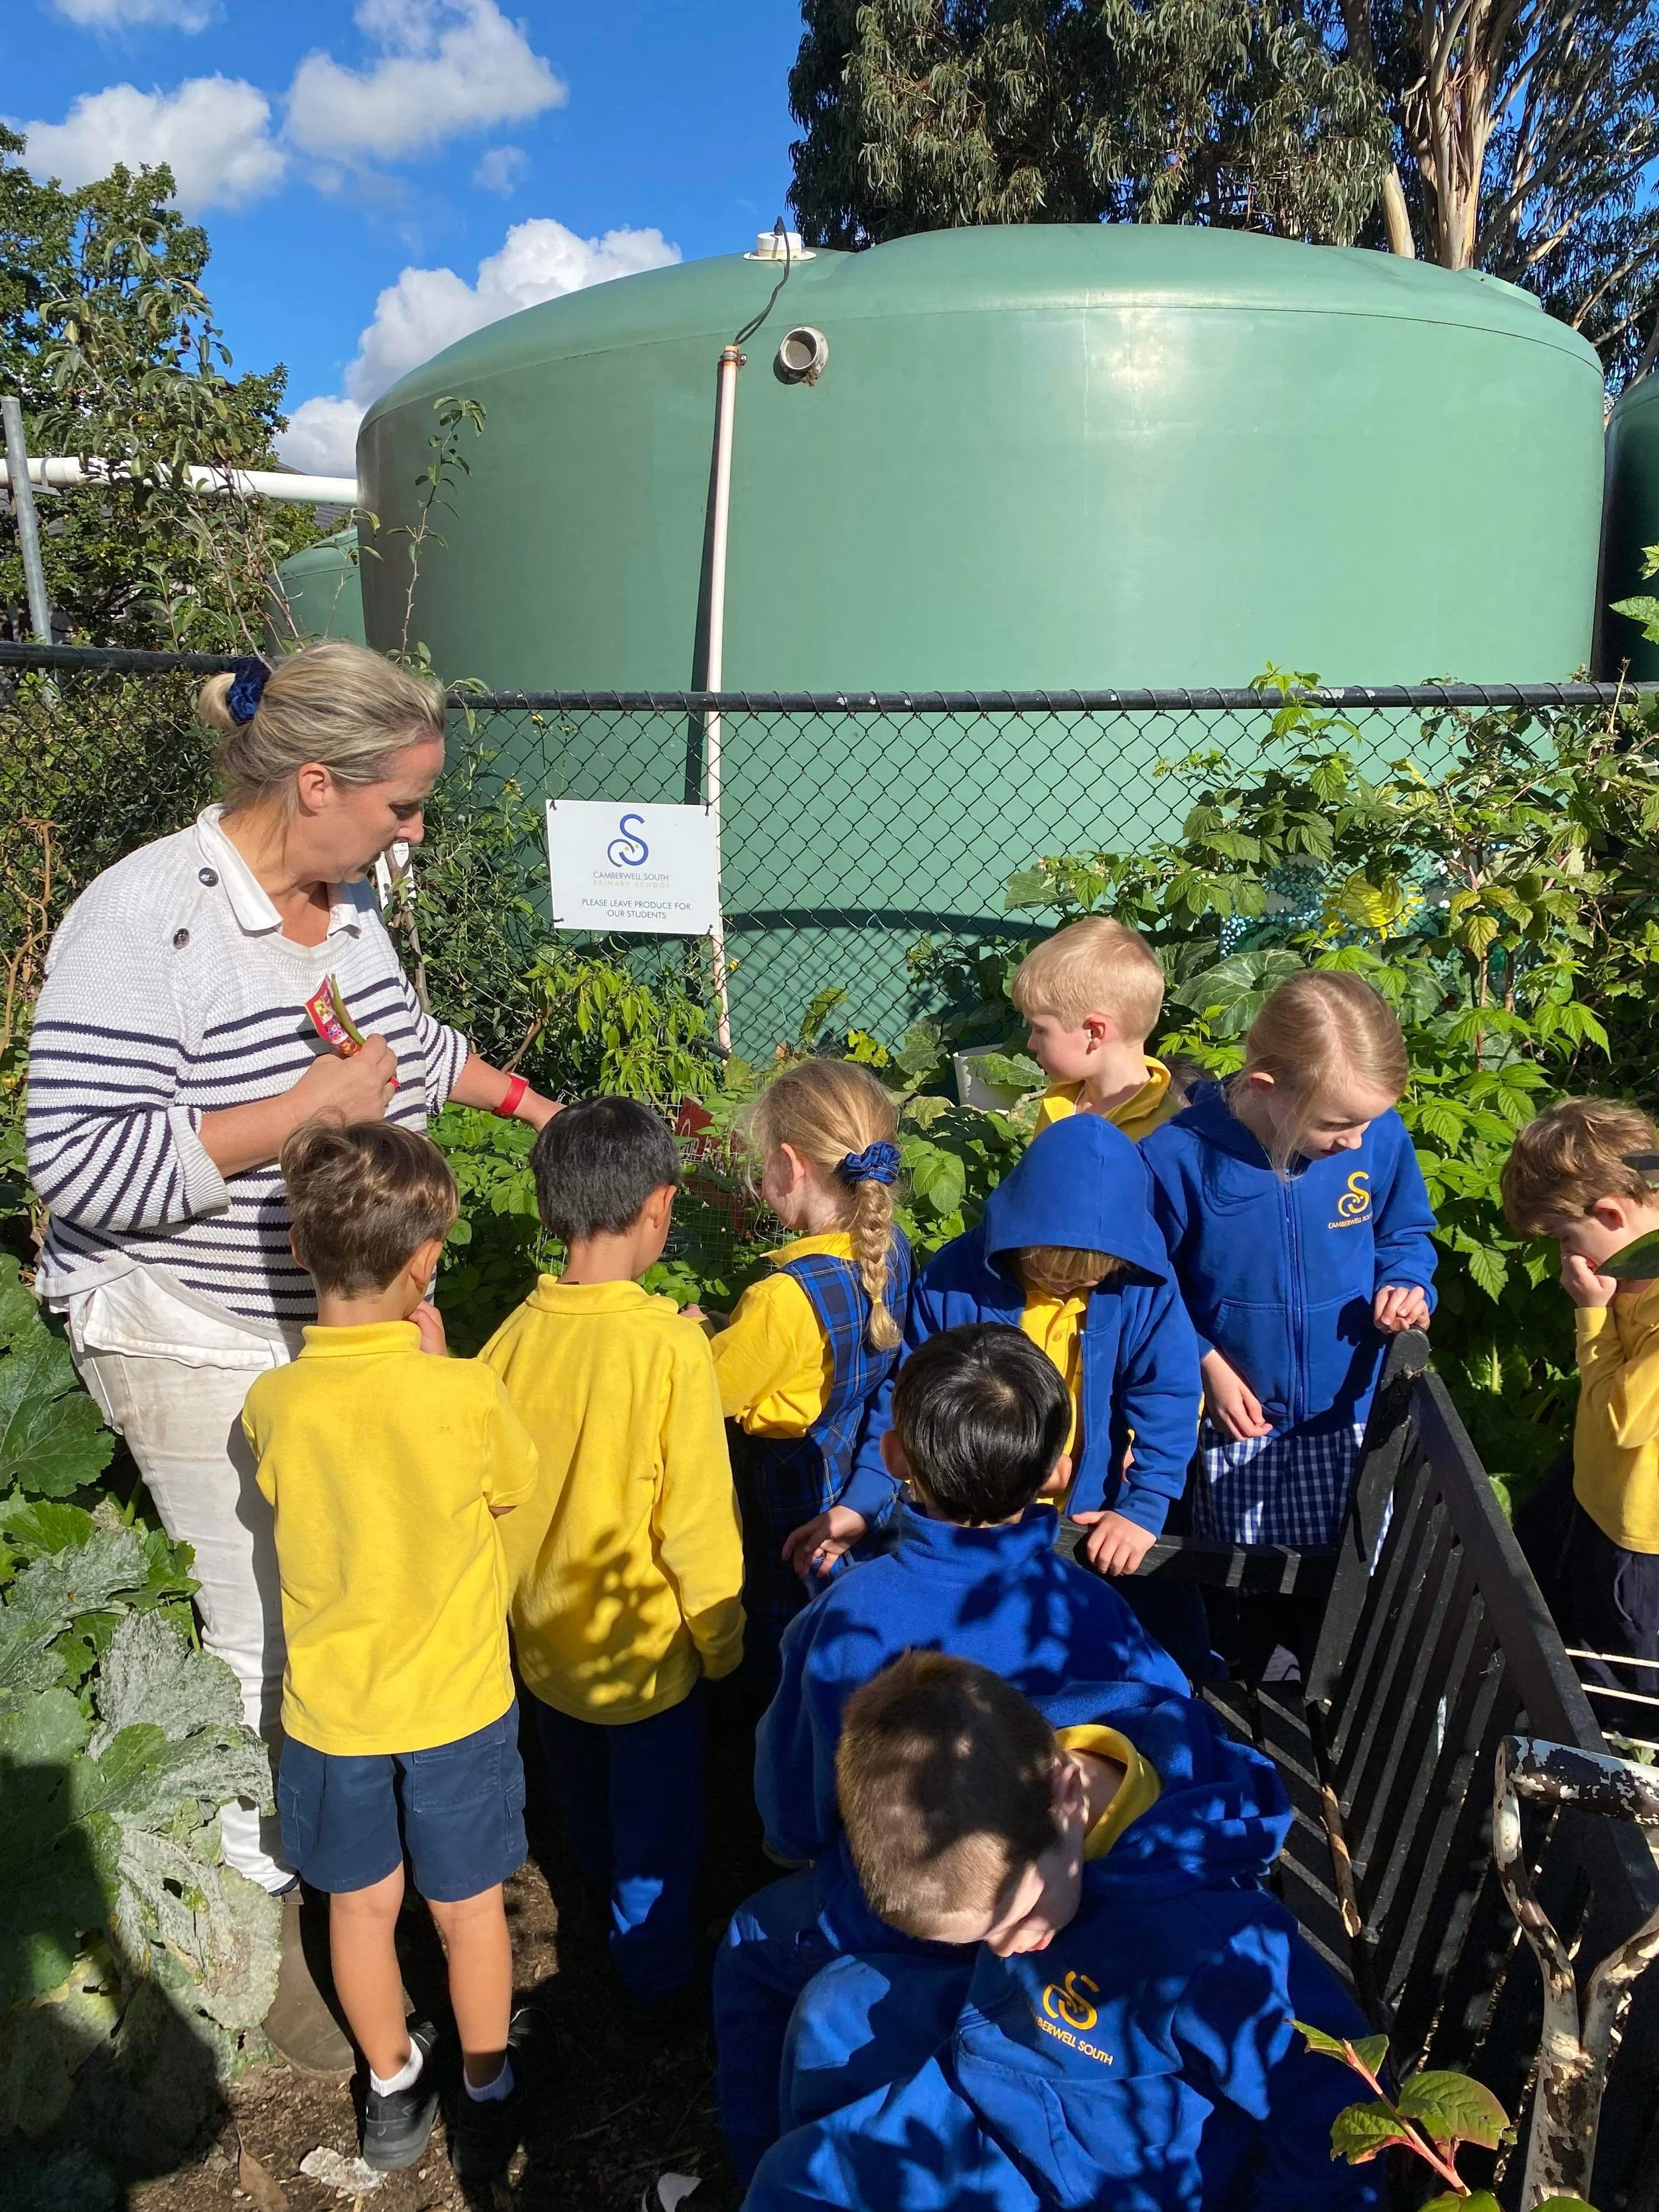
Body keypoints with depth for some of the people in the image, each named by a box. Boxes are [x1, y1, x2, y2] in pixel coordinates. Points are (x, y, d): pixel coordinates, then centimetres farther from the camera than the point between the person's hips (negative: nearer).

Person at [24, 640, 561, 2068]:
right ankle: (272, 1922, 30)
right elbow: (83, 1167, -27)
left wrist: (530, 1102, 23)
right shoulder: (146, 920, -23)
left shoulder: (347, 896, 3)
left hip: (358, 1318, 7)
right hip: (207, 1349, -7)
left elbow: (408, 1040, 22)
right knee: (273, 1642, 4)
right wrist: (305, 1109, -28)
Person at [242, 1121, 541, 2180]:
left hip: (333, 1707, 2)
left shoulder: (273, 1403, -19)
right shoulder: (466, 1396, -26)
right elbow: (514, 1485, -5)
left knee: (361, 1904, 24)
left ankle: (392, 2090, 45)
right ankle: (488, 2097, 40)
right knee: (471, 1908, 20)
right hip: (458, 1702, -2)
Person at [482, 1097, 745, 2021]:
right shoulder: (671, 1345, -28)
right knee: (657, 1828, 19)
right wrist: (721, 1638, -5)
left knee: (587, 1809, 31)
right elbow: (697, 1519, -21)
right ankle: (656, 1977, 37)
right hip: (646, 1644, -5)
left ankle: (609, 1902, 56)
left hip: (545, 1635, 5)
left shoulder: (514, 1336, -14)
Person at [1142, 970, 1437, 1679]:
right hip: (1235, 1417, -2)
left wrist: (1407, 1288, -14)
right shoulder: (1178, 1155, -23)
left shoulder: (1379, 1138, -15)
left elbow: (1405, 1234, 6)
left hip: (1347, 1415, 2)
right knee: (1243, 1591, 19)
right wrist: (1205, 1362, -13)